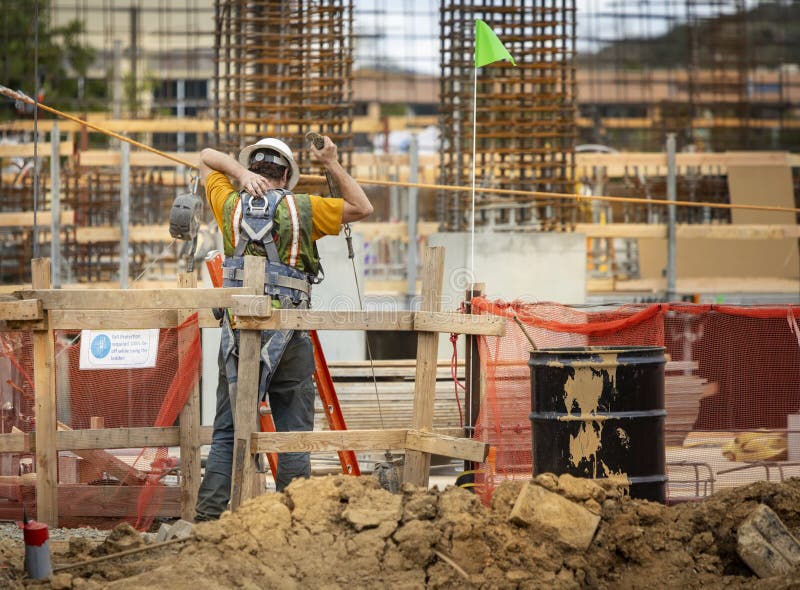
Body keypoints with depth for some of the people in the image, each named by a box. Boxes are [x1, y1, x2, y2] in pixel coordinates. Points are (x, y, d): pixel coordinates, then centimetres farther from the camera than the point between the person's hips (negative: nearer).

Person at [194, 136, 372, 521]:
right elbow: (362, 208, 14)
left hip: (238, 329, 2)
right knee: (294, 432, 3)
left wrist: (240, 173, 7)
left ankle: (209, 513, -2)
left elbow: (207, 157, 24)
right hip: (288, 336, -2)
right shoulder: (302, 209, 3)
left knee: (227, 431, 5)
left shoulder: (231, 205, 8)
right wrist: (332, 166, 16)